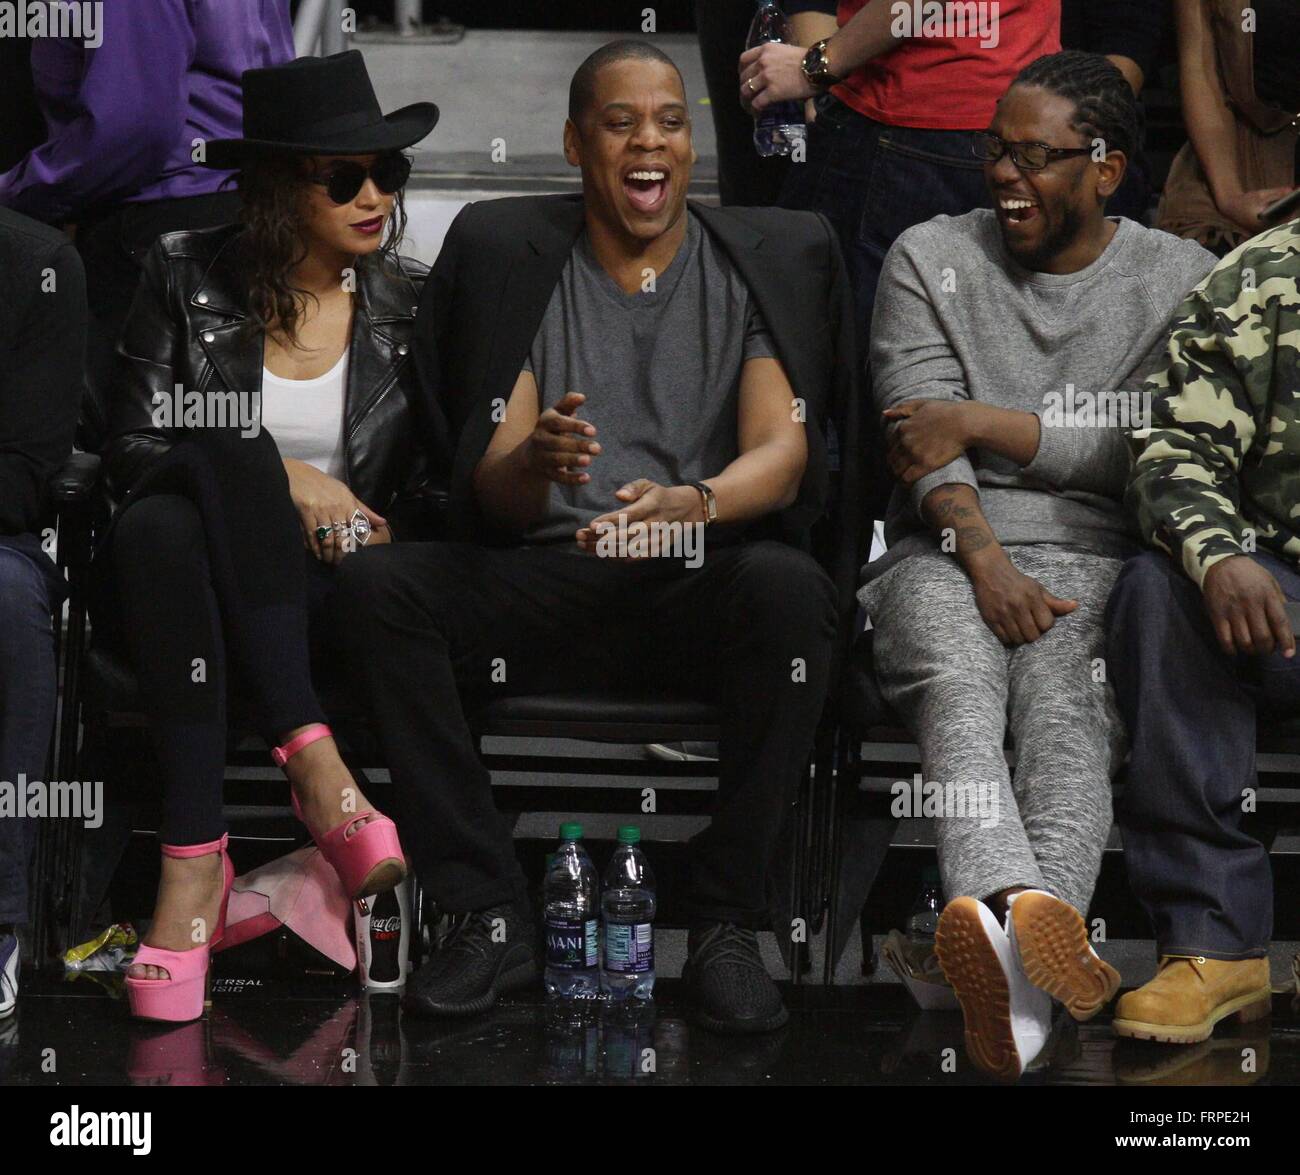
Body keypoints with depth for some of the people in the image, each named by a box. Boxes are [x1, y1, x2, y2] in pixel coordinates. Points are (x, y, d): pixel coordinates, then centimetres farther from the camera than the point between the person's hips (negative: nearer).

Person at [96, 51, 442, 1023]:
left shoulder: (410, 303, 8)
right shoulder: (189, 278, 5)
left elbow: (431, 494, 11)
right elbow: (133, 453, 0)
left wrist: (364, 531, -10)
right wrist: (284, 485, -12)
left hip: (332, 596, 0)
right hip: (165, 575, 0)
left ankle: (197, 859, -42)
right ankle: (313, 761, -45)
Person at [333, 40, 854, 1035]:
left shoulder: (765, 261, 9)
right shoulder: (511, 259, 9)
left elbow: (781, 452, -5)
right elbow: (493, 497, 1)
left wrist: (693, 503, -28)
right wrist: (535, 461, -25)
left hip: (703, 585, -1)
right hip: (548, 581, 1)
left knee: (787, 586, -36)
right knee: (377, 587, -25)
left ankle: (726, 929, -25)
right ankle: (493, 919, -23)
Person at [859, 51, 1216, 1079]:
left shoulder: (1182, 282, 10)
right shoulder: (931, 260, 12)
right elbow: (924, 438, 0)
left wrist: (983, 425, -6)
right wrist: (986, 562, -17)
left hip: (1096, 561, 0)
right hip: (946, 554, 1)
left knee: (1065, 704, -35)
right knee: (959, 684, -36)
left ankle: (1019, 962, -62)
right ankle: (1021, 909, -65)